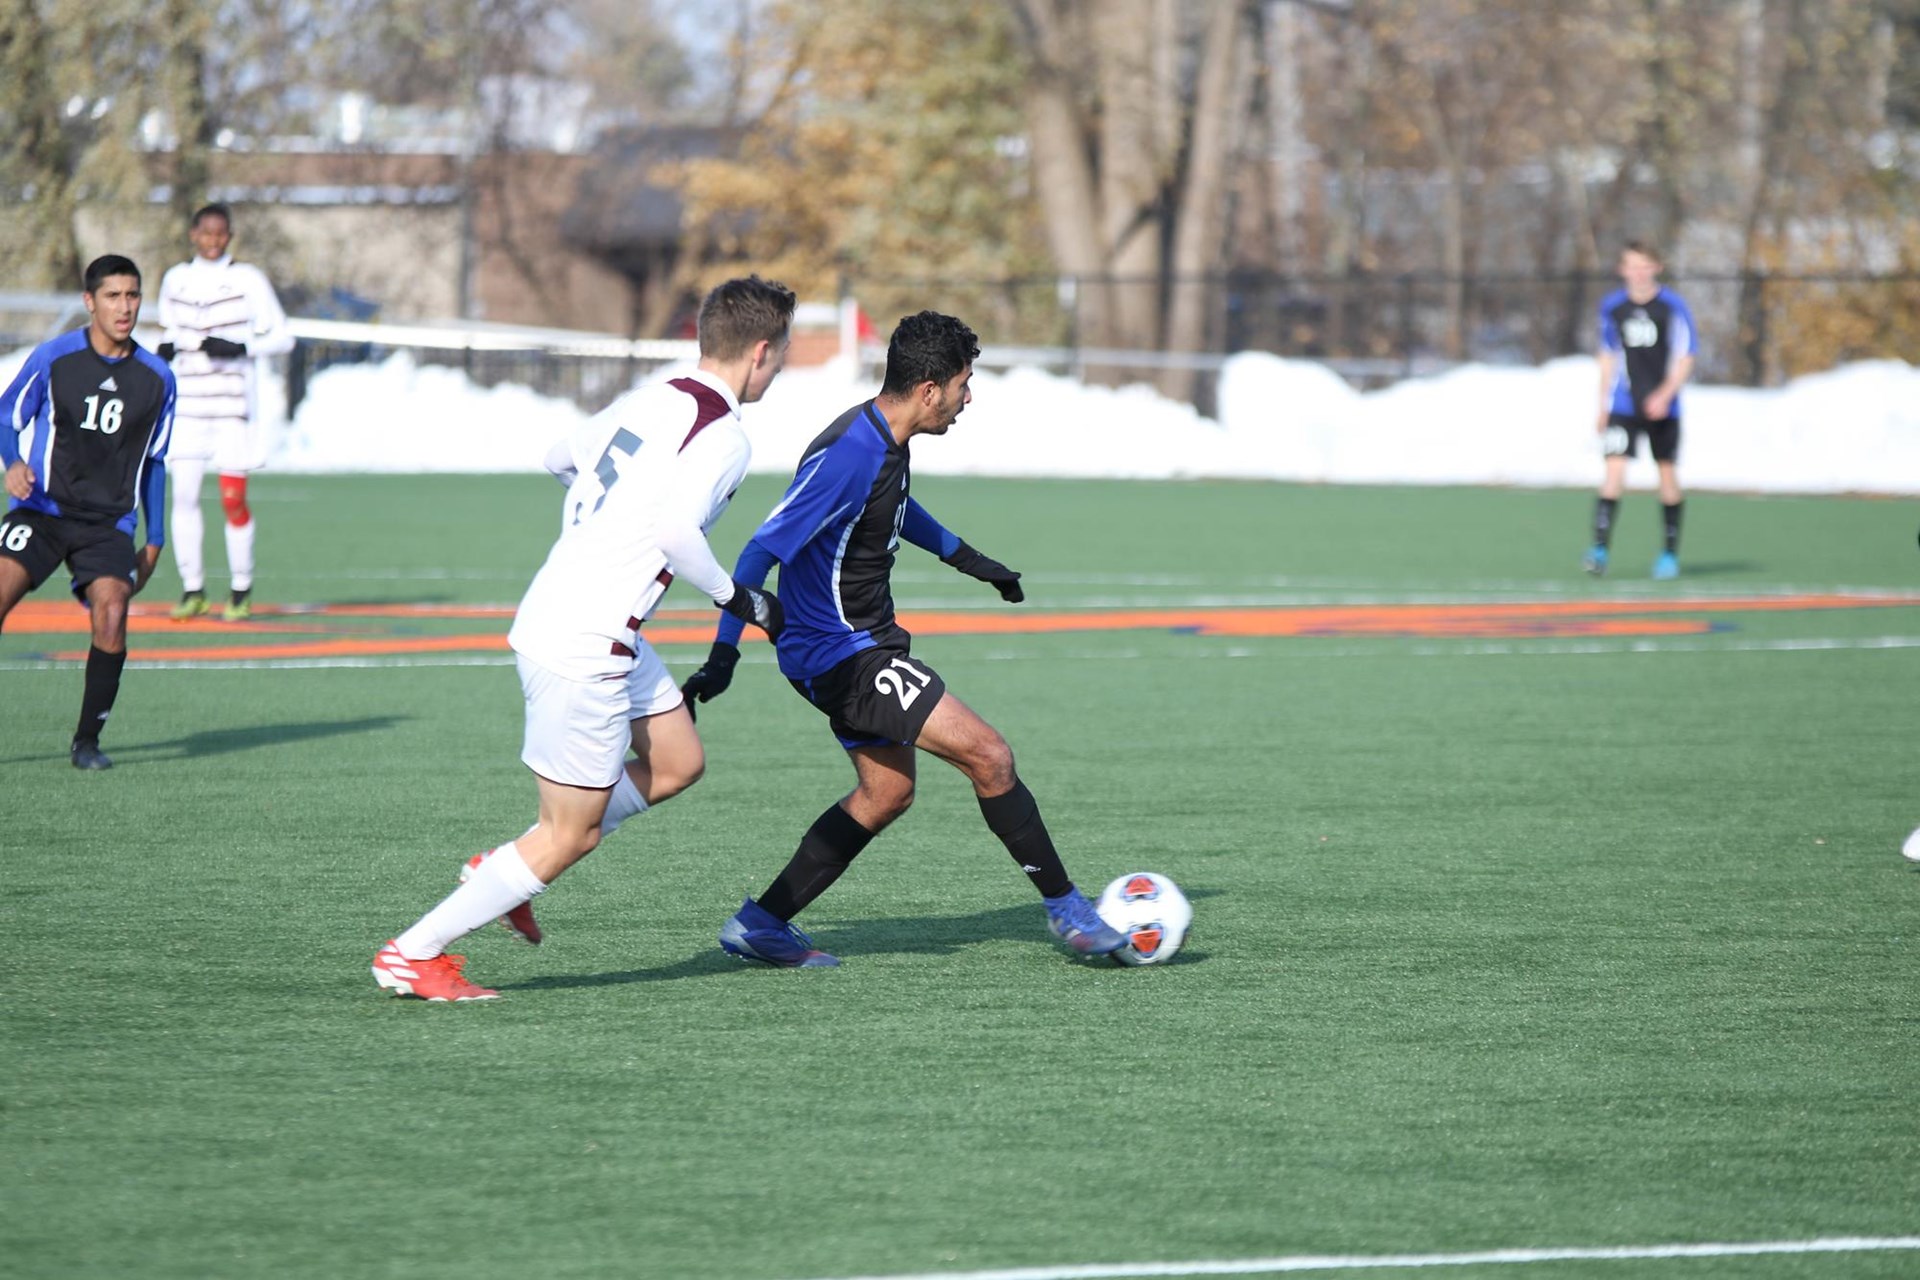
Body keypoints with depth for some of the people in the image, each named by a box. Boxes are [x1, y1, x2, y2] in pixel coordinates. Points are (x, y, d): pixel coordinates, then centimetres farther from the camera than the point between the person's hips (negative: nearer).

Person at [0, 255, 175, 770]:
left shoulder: (157, 378, 6)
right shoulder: (53, 359, -3)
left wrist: (154, 541, 16)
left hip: (109, 523, 2)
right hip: (41, 510, -2)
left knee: (112, 612, -21)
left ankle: (87, 740, -6)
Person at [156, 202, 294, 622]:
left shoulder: (248, 280, -2)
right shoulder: (175, 279, 9)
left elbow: (282, 337, -3)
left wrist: (239, 348, -18)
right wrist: (167, 349, 1)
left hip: (233, 403, -3)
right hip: (188, 402, 3)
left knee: (233, 498, -4)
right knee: (183, 493, -6)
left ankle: (241, 590, 11)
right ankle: (192, 589, 4)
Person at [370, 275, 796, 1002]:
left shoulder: (650, 401, 11)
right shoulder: (723, 438, -13)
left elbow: (560, 459, 25)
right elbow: (676, 530, -26)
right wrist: (739, 601, -12)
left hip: (556, 611, 9)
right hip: (582, 647, -9)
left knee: (677, 764, 19)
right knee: (571, 834, 0)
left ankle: (502, 871, 18)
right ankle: (412, 954, 4)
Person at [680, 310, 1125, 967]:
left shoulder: (886, 439, 4)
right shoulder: (849, 455, -25)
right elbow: (764, 549, -27)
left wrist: (962, 555, 36)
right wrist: (724, 656, -30)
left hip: (864, 644, 11)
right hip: (838, 654, -11)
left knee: (886, 793, 18)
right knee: (988, 754, -11)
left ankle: (759, 924, 20)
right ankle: (1067, 911, 0)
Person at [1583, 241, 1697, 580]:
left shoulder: (1673, 306, -6)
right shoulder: (1611, 307, 3)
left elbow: (1684, 360, -5)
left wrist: (1665, 394, -19)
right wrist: (1603, 405, 14)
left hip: (1662, 408, -1)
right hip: (1623, 407, 1)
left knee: (1667, 475, 7)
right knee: (1614, 469, -14)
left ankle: (1670, 553, 19)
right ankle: (1600, 547, -21)